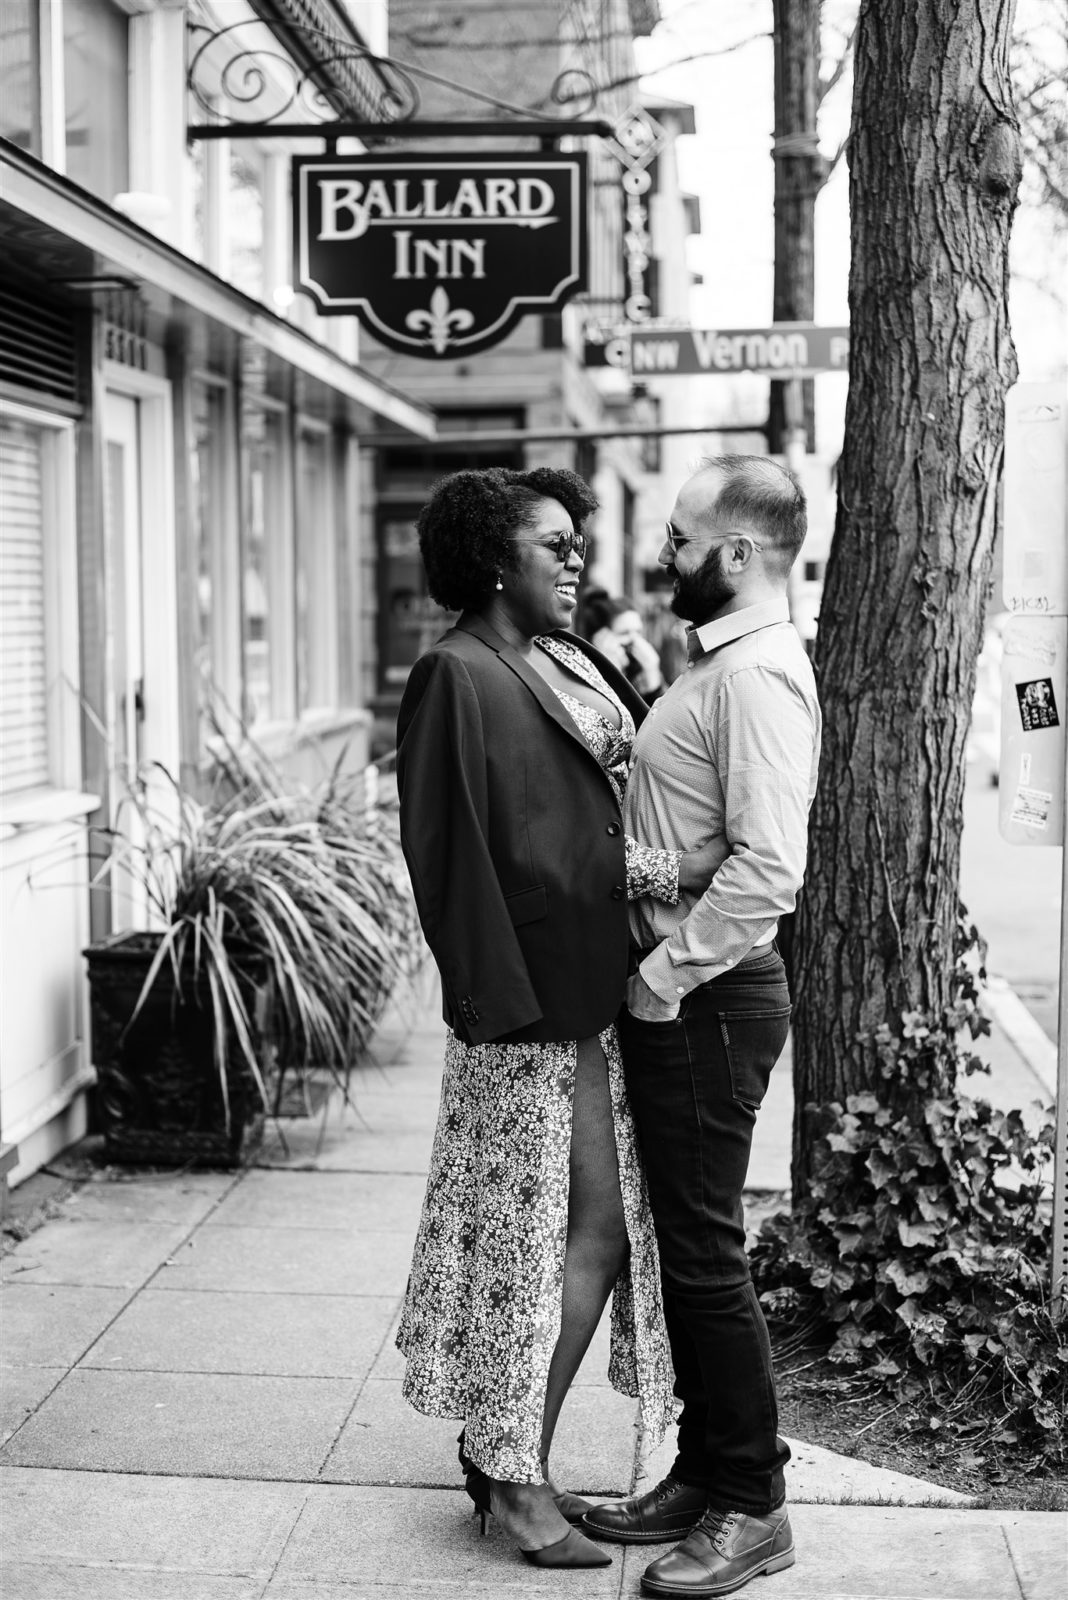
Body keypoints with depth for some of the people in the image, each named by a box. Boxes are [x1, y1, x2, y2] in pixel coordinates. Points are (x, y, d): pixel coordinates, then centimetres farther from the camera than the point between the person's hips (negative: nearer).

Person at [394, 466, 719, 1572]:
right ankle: (514, 1471, 8)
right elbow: (484, 849, -18)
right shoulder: (459, 675, -12)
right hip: (534, 990, -9)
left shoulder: (565, 665, 15)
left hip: (588, 984, 9)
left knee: (594, 1220, 12)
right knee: (594, 1220, -5)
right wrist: (661, 871, -20)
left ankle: (500, 1446, 24)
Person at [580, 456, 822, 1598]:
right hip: (674, 995, 10)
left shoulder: (757, 674, -18)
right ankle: (704, 1474, 28)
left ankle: (753, 1508, 13)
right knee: (682, 1245, 16)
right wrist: (655, 972, 11)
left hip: (705, 1001, -10)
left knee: (704, 1251, -1)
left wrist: (665, 978, -19)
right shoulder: (717, 661, 14)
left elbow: (767, 868, -27)